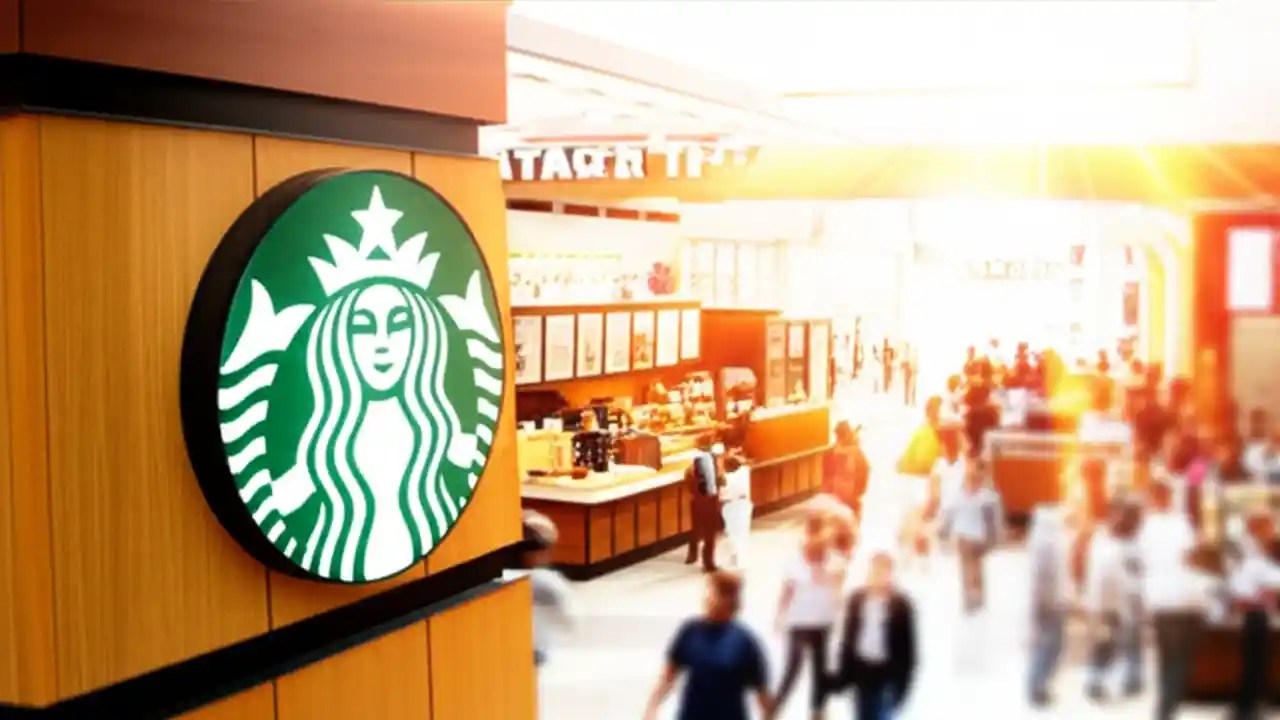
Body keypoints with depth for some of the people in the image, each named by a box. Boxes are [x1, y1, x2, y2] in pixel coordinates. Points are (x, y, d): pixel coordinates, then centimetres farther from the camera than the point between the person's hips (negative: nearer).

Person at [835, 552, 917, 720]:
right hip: (861, 671, 4)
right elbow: (848, 638, 8)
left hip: (887, 673, -4)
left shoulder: (901, 604, -7)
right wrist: (844, 675, 5)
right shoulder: (856, 600, 4)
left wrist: (902, 682, -10)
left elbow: (908, 645, -6)